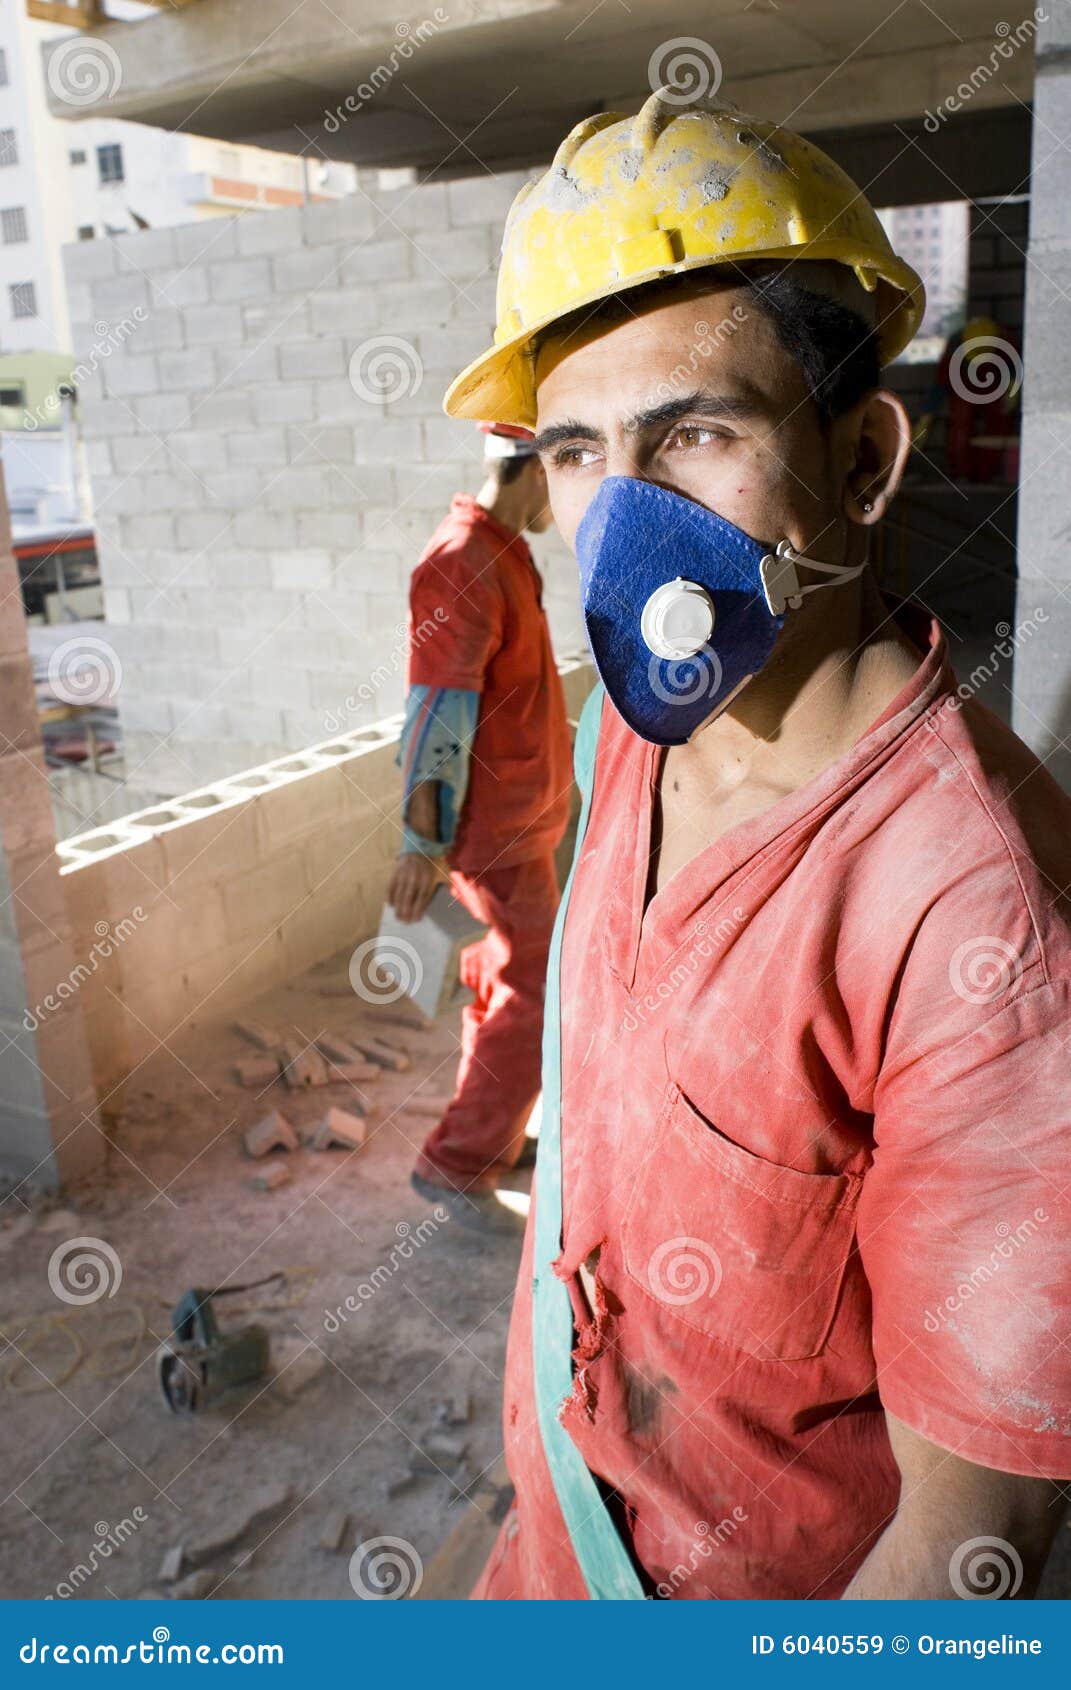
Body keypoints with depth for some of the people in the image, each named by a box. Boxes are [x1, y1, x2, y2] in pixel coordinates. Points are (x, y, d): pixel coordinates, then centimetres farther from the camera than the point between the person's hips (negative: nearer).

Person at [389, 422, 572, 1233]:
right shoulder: (464, 565, -20)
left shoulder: (503, 551, 12)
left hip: (520, 812, 10)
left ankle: (492, 1134, 34)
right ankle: (456, 1164, 7)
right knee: (535, 997, -4)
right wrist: (423, 844, -27)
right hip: (493, 824, -10)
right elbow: (437, 709, -26)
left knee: (505, 980, 19)